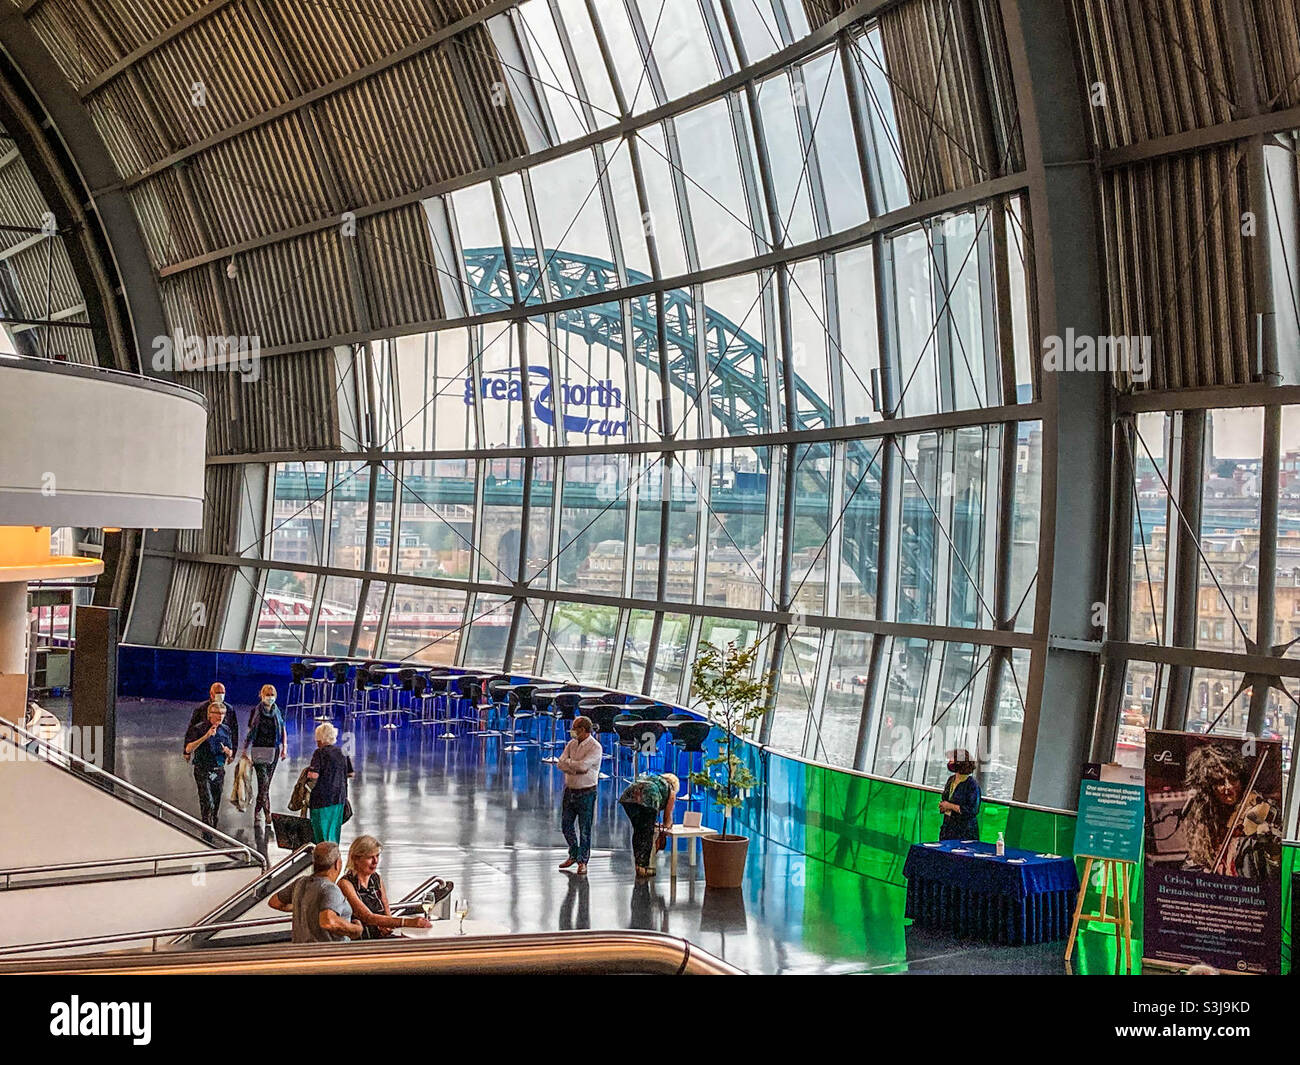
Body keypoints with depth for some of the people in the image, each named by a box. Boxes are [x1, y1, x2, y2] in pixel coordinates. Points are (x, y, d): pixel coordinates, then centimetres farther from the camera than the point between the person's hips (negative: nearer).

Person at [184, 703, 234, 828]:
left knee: (216, 805, 8)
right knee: (207, 803, -15)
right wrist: (206, 736, -23)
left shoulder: (225, 729, 8)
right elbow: (188, 749, -17)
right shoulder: (199, 729, -6)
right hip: (202, 771, -5)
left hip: (219, 771, 5)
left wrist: (228, 751, -8)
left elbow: (230, 754, 17)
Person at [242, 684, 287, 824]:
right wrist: (246, 751, -3)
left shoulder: (277, 712, 6)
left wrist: (284, 748, 5)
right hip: (259, 751, -3)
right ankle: (267, 813, -10)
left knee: (266, 783, 9)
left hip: (274, 751, 3)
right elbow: (250, 732, -1)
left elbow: (283, 731, 13)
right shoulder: (256, 712, -2)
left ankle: (257, 812, 21)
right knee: (263, 782, -12)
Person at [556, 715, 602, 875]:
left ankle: (582, 861, 11)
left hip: (586, 793, -6)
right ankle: (573, 855, 32)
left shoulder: (595, 747, -13)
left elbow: (583, 765, -24)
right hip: (570, 790, 6)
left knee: (584, 829, 0)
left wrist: (568, 762, -9)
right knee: (566, 825, 14)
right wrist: (576, 769, -17)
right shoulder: (572, 743, 6)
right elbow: (560, 764, -2)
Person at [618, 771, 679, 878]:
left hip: (628, 794, 6)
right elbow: (668, 815, 32)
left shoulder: (653, 778, 40)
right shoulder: (670, 790, 25)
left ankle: (638, 864, 19)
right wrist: (667, 825, 54)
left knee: (637, 831, 17)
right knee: (647, 834, 3)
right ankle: (643, 867, 0)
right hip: (647, 798, -6)